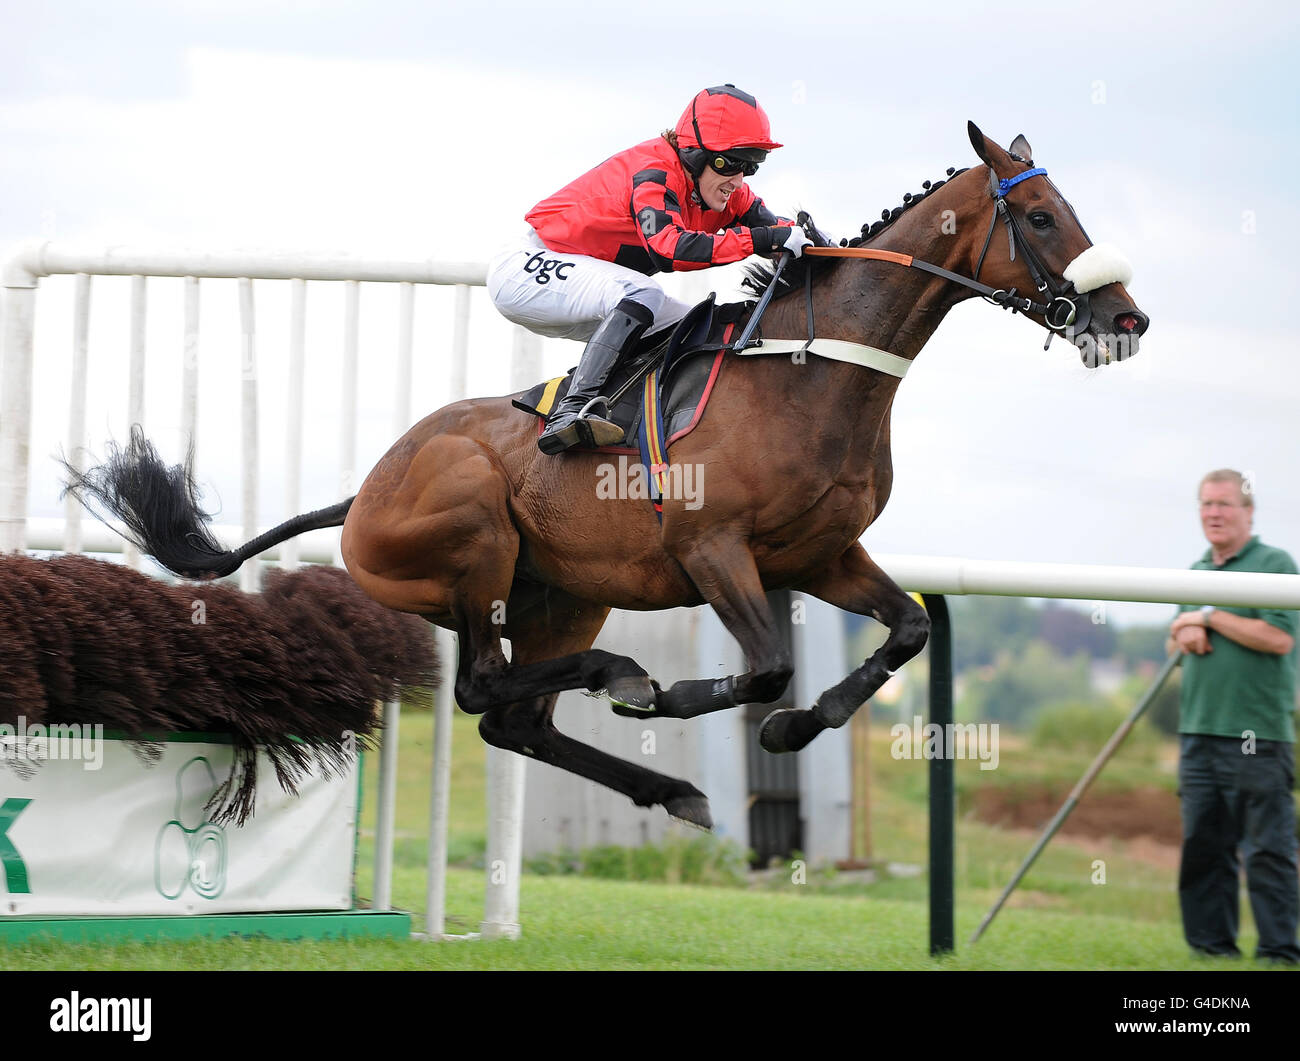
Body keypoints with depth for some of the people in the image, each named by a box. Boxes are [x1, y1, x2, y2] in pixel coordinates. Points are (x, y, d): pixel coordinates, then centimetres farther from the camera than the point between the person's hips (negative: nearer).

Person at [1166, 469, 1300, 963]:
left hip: (1257, 736, -7)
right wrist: (1189, 633, -2)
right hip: (1199, 732, 7)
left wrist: (1211, 618, -10)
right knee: (1203, 845, 7)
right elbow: (1179, 638, 22)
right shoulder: (1195, 573, 19)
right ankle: (1212, 946, 14)